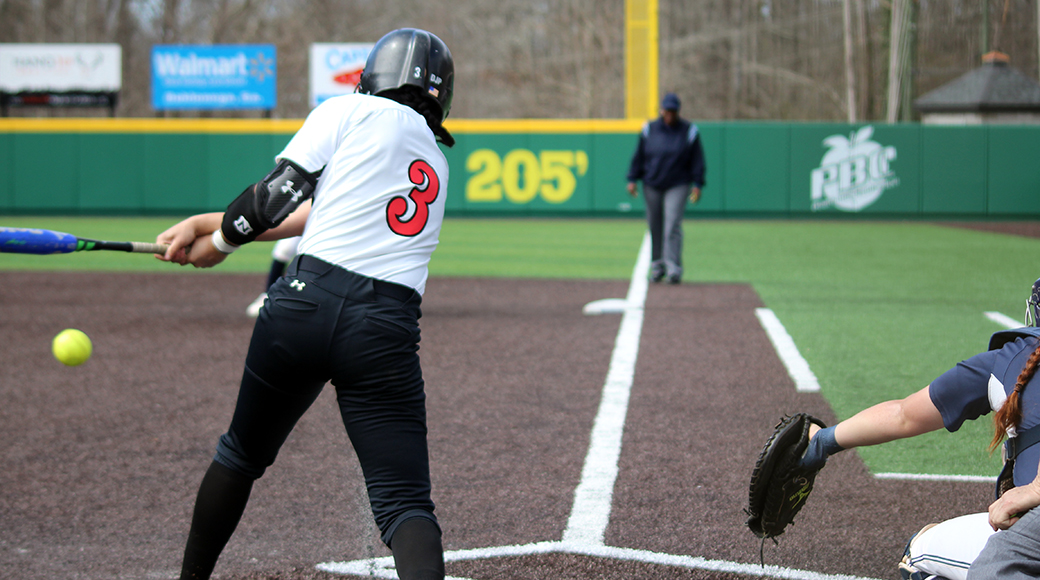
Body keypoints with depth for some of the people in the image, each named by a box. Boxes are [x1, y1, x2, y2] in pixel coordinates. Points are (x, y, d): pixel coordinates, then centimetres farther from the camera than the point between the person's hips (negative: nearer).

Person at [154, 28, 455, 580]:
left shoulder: (350, 111, 9)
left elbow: (276, 196, 0)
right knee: (403, 499, -4)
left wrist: (220, 241, 19)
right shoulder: (437, 167, 26)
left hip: (306, 301, -2)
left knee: (241, 453, 21)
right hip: (387, 329, 2)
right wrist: (205, 222, 25)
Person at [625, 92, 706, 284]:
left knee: (672, 225, -13)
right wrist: (632, 179, 1)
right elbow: (638, 156, 7)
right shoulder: (650, 129, 4)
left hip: (678, 185, -3)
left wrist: (697, 184, -4)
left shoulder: (689, 131, 0)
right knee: (655, 226, 6)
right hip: (652, 186, 3)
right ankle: (657, 265, 17)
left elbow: (697, 159, 2)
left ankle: (674, 268, -16)